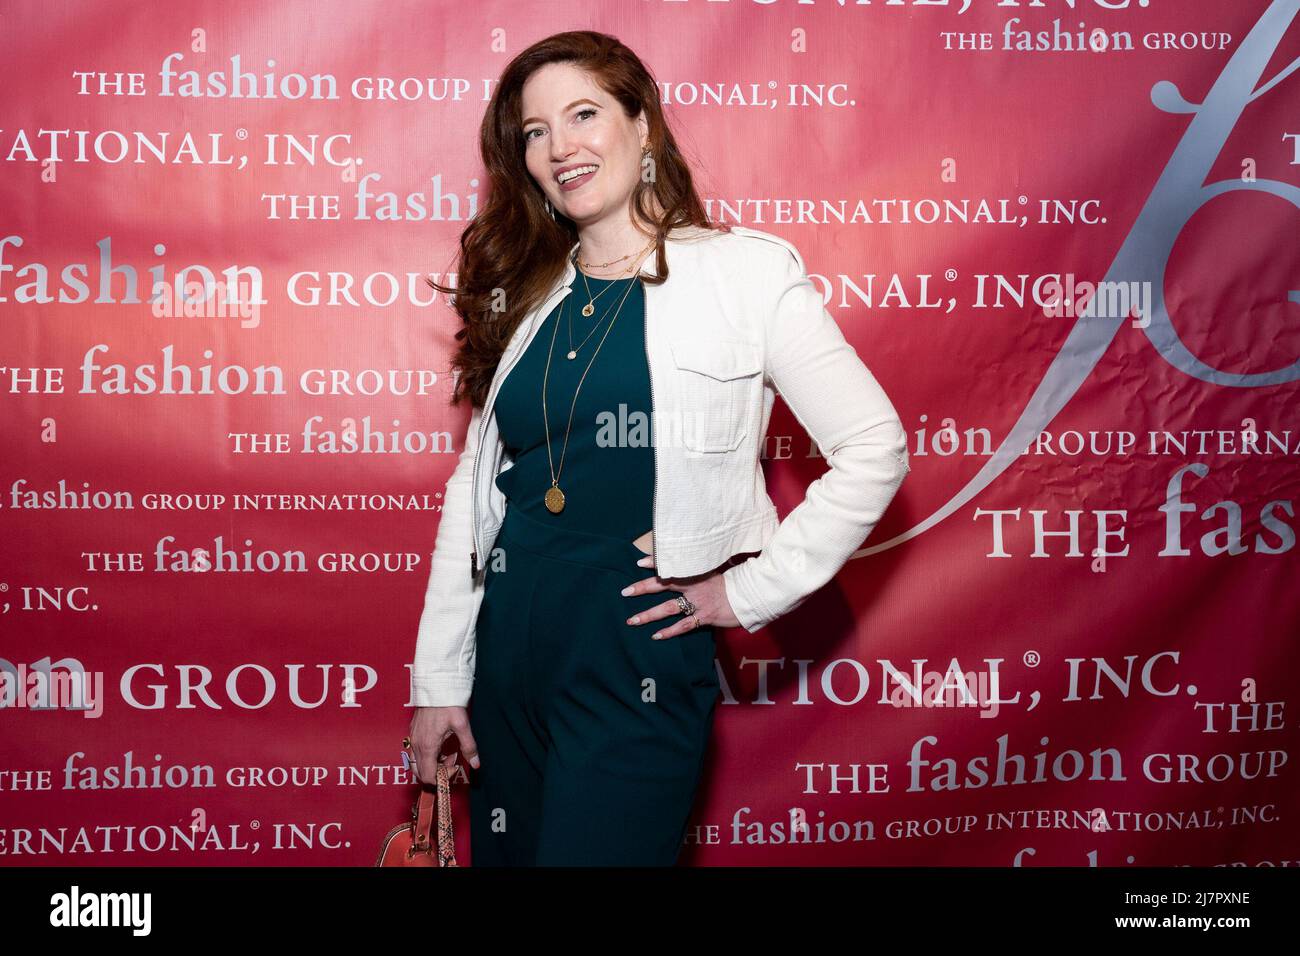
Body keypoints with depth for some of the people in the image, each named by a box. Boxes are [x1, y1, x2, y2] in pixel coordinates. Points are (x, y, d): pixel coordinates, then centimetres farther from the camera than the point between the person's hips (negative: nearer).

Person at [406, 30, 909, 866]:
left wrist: (753, 589, -9)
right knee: (503, 853, 16)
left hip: (638, 664, -5)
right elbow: (475, 486, 10)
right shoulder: (525, 297, 10)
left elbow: (874, 448, -8)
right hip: (508, 648, 5)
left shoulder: (741, 272, -5)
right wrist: (438, 677, 8)